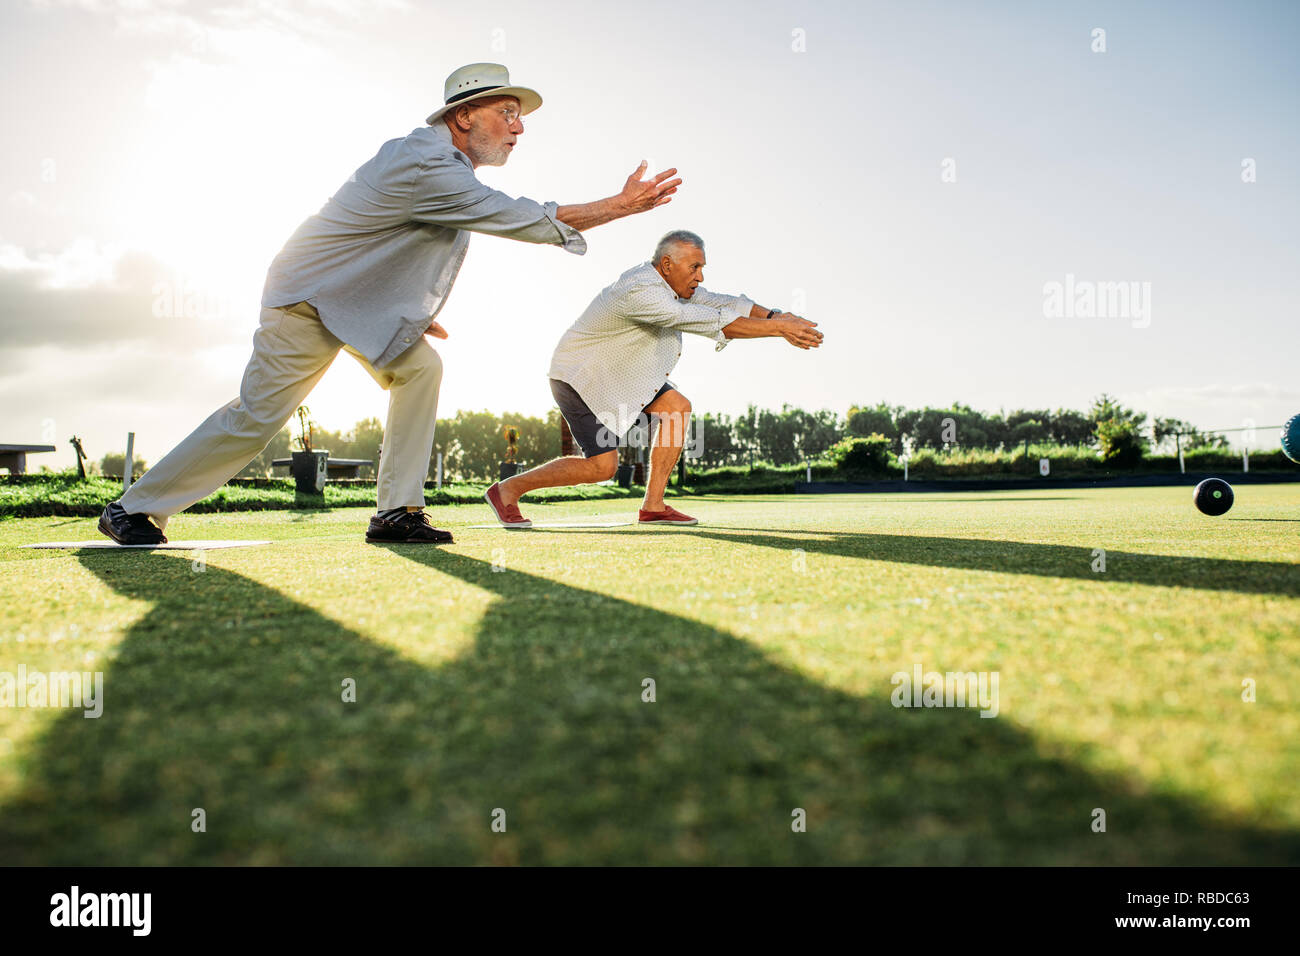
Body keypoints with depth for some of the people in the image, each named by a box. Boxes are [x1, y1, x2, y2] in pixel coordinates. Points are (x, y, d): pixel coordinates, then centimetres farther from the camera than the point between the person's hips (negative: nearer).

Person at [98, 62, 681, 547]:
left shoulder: (439, 160, 6)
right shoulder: (427, 165, -27)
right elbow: (519, 219, -29)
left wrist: (415, 309, 14)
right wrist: (619, 207, -26)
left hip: (360, 301, 10)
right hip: (307, 300, -10)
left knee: (420, 369, -6)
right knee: (257, 416, -10)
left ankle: (397, 512, -4)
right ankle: (135, 509, 4)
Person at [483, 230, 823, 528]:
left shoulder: (675, 285, -1)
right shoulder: (641, 292, -31)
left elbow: (725, 304, -5)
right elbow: (711, 322, -37)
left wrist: (776, 316, -22)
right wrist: (777, 327, -36)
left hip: (618, 374, 10)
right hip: (579, 377, -10)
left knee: (677, 407, -3)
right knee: (602, 465, -12)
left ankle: (653, 506, 1)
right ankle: (508, 489, 3)